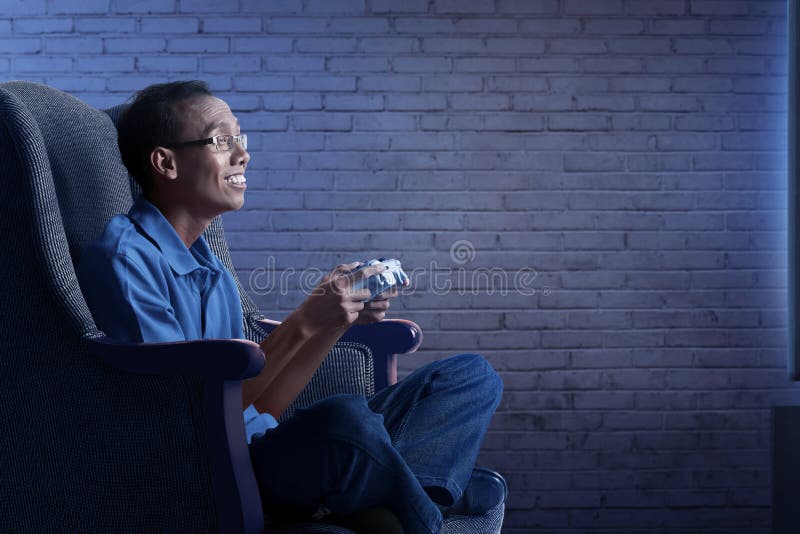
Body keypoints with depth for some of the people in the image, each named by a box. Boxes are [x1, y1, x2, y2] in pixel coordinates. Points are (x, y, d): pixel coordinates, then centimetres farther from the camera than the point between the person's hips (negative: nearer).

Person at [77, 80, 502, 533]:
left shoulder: (209, 268, 18)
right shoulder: (124, 259, -9)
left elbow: (261, 408, 12)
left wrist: (341, 320, 1)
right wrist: (303, 324, -16)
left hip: (259, 455, 9)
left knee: (472, 377, 3)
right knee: (345, 419, -39)